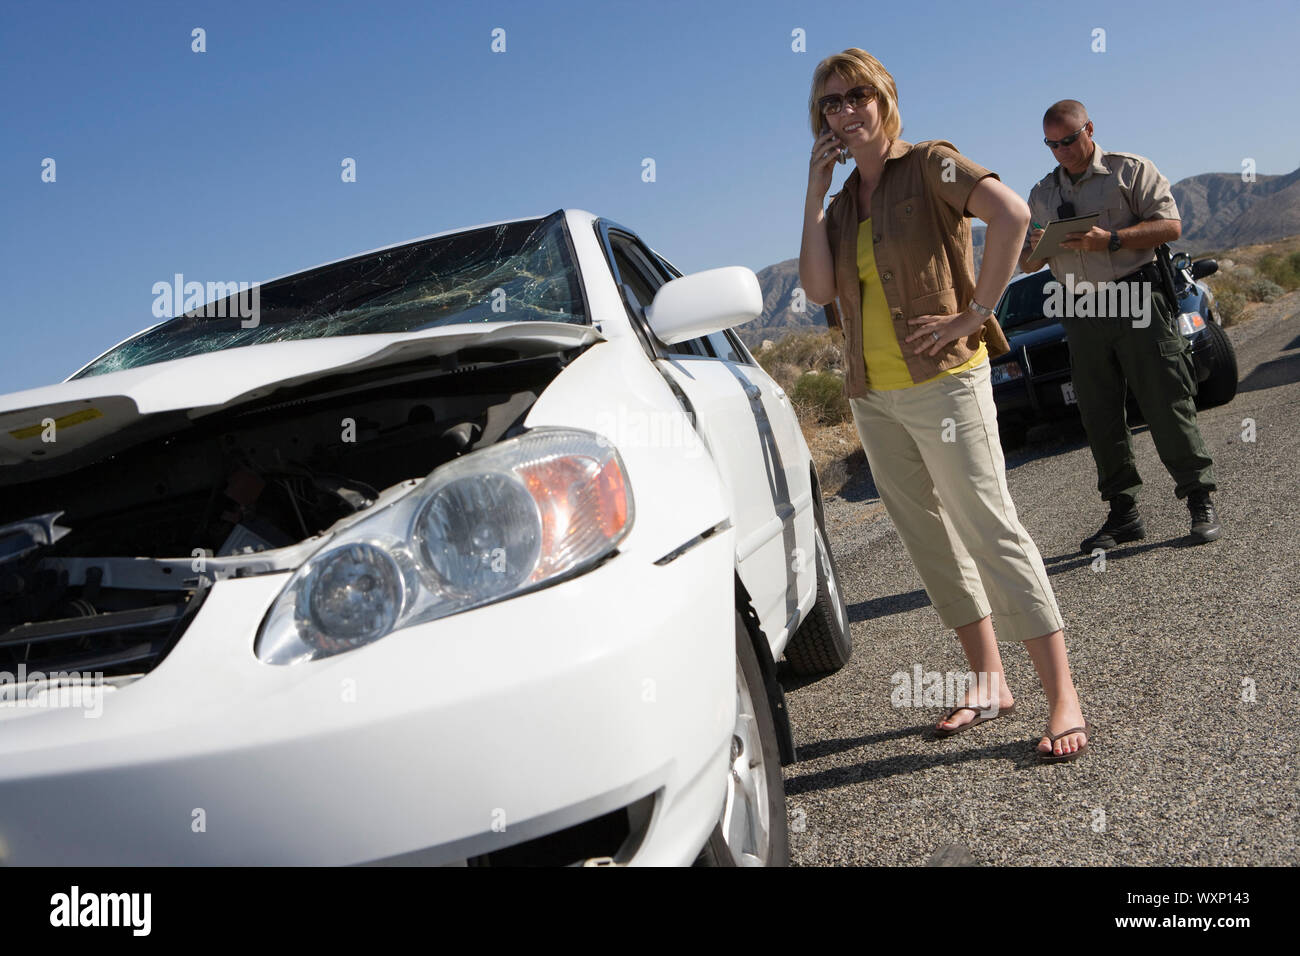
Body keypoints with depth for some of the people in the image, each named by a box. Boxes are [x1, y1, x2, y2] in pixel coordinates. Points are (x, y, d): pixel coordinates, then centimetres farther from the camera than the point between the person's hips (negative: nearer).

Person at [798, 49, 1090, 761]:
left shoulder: (929, 166, -4)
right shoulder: (843, 201, 14)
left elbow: (1012, 213, -21)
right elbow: (818, 289, -2)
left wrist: (977, 310, -20)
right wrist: (814, 196, -1)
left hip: (943, 380, -7)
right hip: (872, 396, 7)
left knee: (989, 530, -9)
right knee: (929, 541, 10)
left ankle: (1063, 698, -2)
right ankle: (988, 682, 22)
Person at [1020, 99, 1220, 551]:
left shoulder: (1131, 170, 4)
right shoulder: (1042, 193, 17)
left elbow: (1170, 226, -5)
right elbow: (1026, 264, 17)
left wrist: (1110, 240, -18)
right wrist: (1034, 248, -7)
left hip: (1136, 302, -4)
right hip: (1081, 315, 4)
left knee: (1166, 404, -6)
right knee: (1099, 417, 4)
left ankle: (1201, 501, 4)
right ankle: (1123, 513, 11)